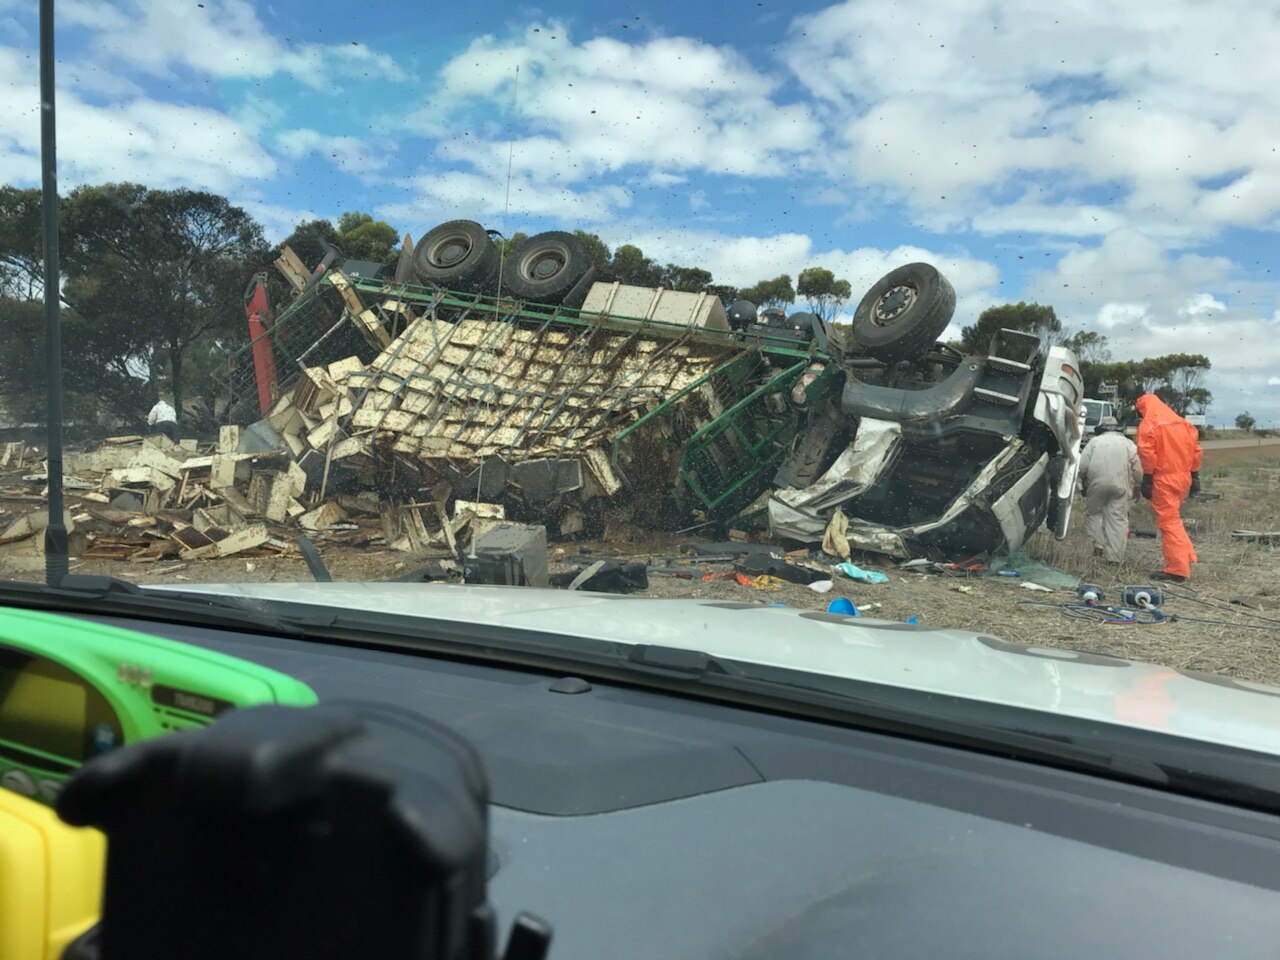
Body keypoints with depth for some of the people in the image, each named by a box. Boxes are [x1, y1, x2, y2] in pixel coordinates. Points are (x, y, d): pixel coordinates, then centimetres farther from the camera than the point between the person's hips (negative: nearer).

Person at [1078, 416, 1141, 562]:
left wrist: (1083, 485, 13)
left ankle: (1098, 543, -1)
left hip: (1097, 483, -1)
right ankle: (1114, 557, -2)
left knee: (1094, 513, 15)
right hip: (1120, 485, 1)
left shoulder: (1095, 441, 11)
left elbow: (1082, 466, 1)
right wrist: (1136, 488, 18)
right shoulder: (1127, 443, 14)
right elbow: (1137, 470, 7)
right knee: (1118, 519, 2)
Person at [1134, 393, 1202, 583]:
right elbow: (1196, 450, 13)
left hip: (1164, 480, -7)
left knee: (1168, 522, -4)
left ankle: (1178, 570, -4)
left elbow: (1147, 455, -16)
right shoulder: (1183, 423, 13)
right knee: (1174, 518, 23)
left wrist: (1146, 480, -11)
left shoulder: (1148, 425, -8)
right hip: (1183, 477, 7)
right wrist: (1195, 476, 17)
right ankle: (1187, 556, 22)